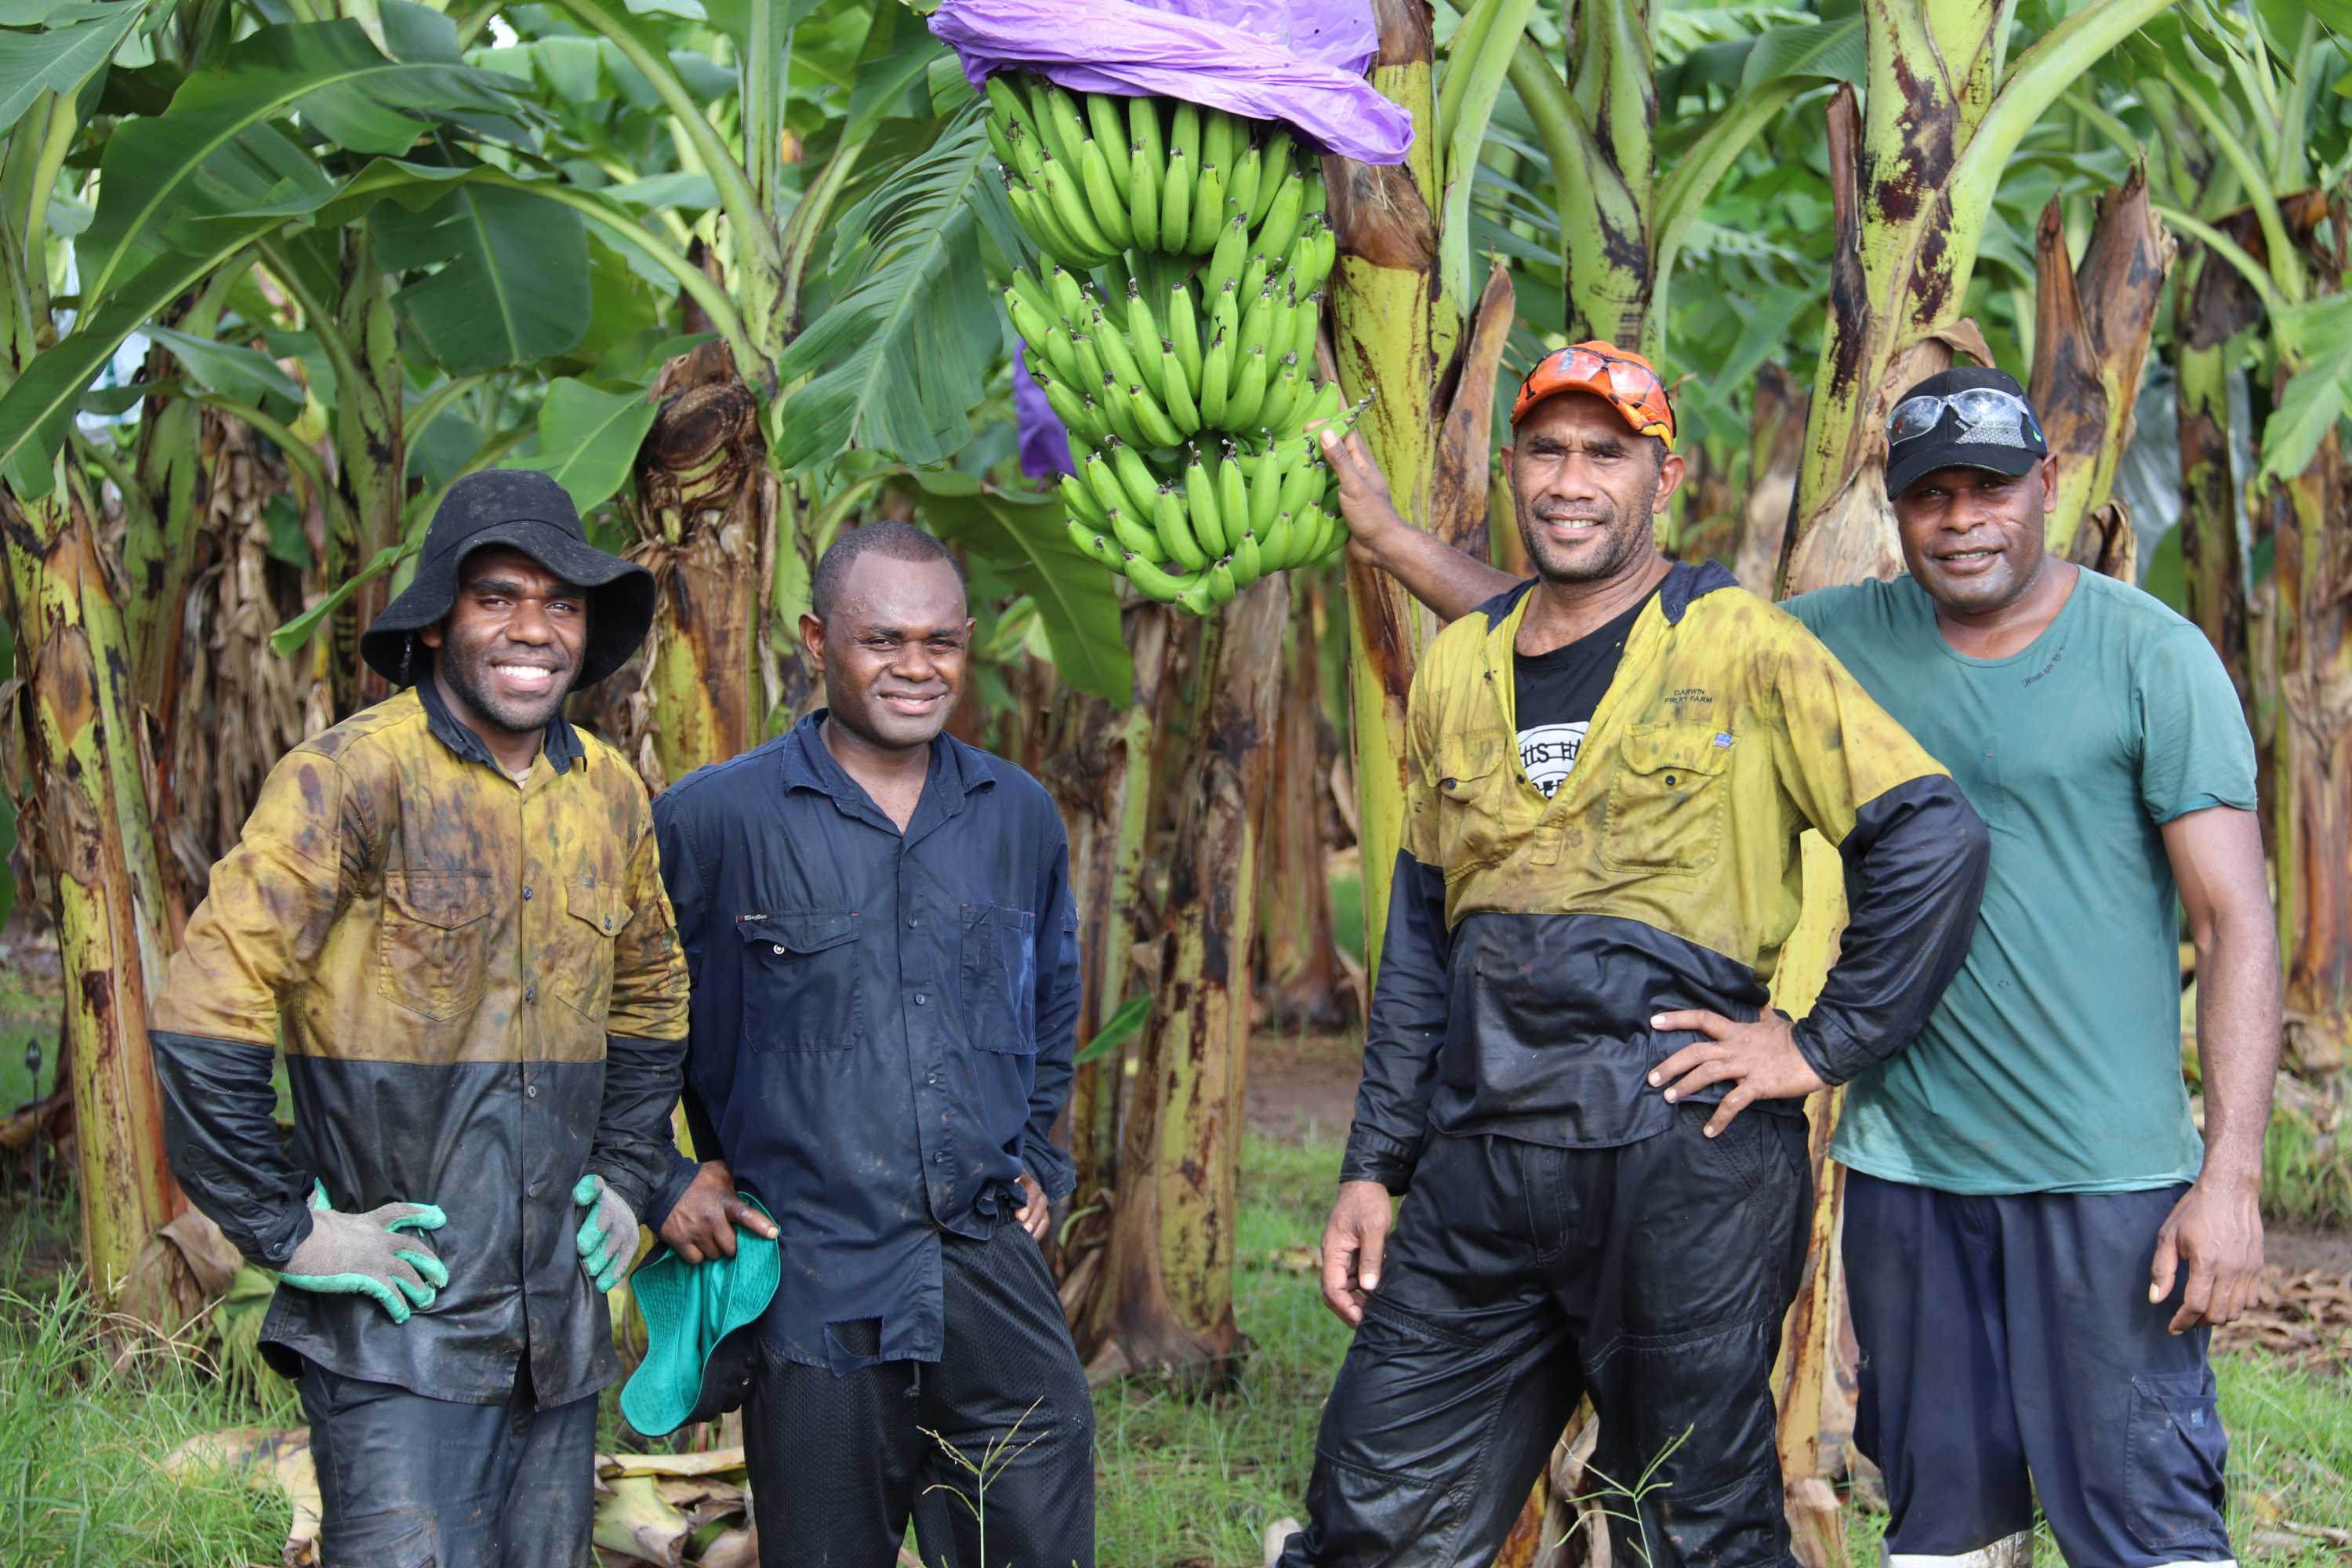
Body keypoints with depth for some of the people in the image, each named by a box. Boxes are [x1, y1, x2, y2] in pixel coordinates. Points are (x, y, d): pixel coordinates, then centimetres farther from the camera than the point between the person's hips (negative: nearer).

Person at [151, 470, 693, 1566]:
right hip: (398, 1341, -6)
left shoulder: (609, 795, 9)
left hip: (558, 1334, 6)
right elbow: (203, 1015, -16)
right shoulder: (356, 776, -11)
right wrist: (287, 1229, -13)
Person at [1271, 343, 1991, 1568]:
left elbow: (1936, 837, -7)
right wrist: (1373, 1166, 14)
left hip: (1685, 1161, -5)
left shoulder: (1740, 650, -3)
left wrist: (1828, 1043, -9)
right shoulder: (1457, 668, 14)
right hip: (1480, 1175, 5)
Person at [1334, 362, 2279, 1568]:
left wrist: (2233, 1174, -13)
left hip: (2106, 1174, -4)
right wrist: (1393, 536, 15)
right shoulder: (1849, 642, 8)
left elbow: (2237, 922, -5)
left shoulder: (2152, 656, -3)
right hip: (1904, 1163, 4)